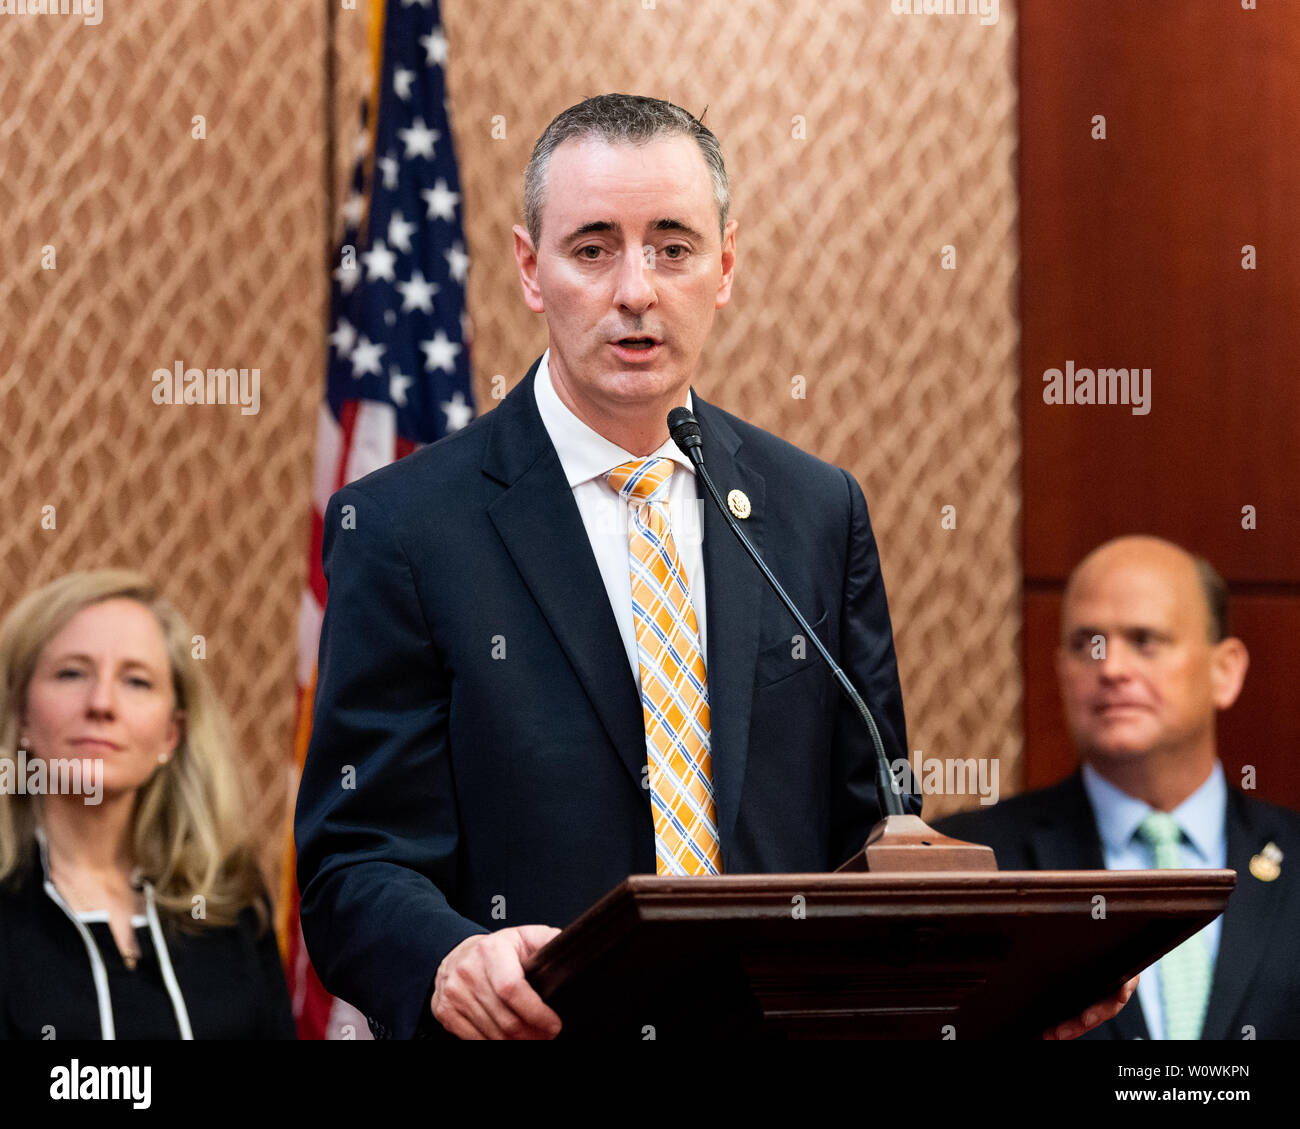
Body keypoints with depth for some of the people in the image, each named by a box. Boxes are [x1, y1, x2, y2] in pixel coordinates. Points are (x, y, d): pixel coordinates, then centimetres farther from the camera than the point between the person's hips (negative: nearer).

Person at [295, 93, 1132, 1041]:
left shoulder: (821, 512, 12)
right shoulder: (403, 527, 1)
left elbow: (867, 828, 15)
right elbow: (355, 864, -4)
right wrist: (454, 962, -25)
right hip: (538, 1034, -3)